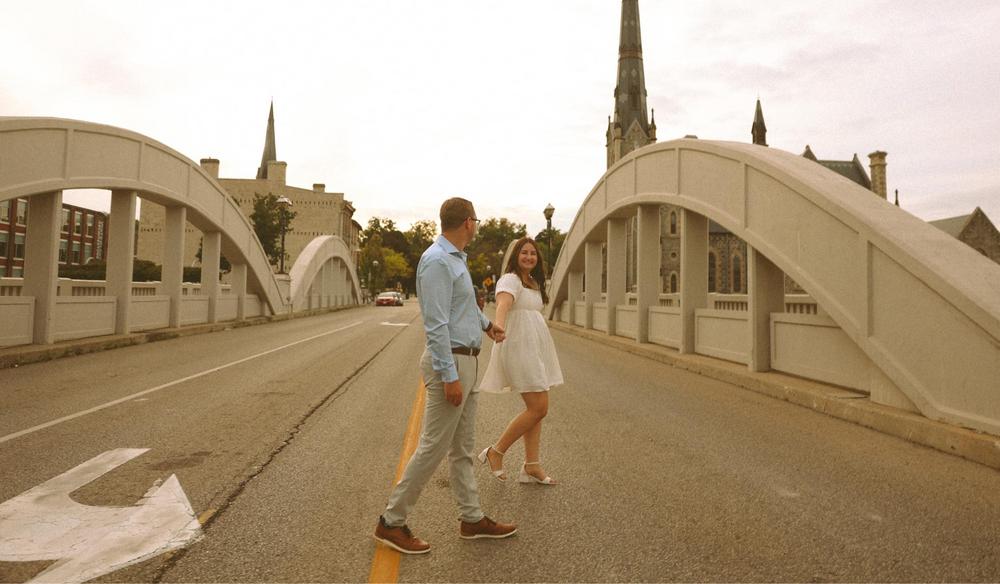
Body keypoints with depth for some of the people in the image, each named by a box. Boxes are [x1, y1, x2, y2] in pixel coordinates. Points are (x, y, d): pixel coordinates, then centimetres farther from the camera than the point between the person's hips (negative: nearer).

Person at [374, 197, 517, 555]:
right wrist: (449, 376, -24)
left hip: (465, 362, 10)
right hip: (450, 363, -10)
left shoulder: (455, 259, 14)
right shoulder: (437, 261, -18)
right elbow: (436, 324, -23)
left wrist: (487, 323, 44)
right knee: (433, 447, -2)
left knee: (463, 447, 15)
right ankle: (392, 522, 12)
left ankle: (472, 519, 26)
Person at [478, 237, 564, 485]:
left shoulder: (534, 283, 19)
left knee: (536, 408, 8)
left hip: (535, 349, 9)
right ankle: (496, 452, 3)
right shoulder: (510, 279, -10)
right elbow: (503, 304, -30)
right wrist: (498, 326, -51)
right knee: (538, 408, -11)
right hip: (519, 348, -9)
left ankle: (531, 466, 15)